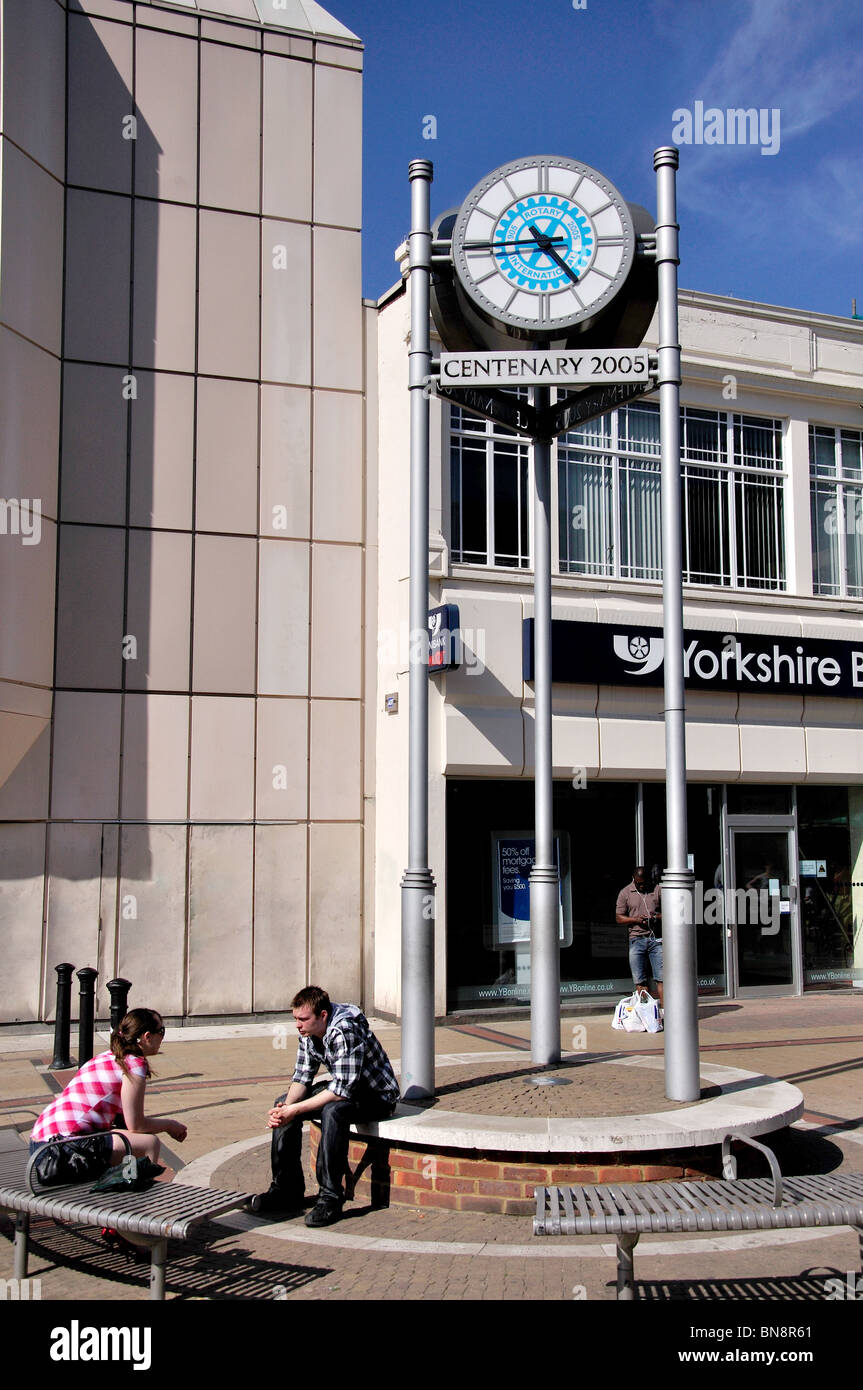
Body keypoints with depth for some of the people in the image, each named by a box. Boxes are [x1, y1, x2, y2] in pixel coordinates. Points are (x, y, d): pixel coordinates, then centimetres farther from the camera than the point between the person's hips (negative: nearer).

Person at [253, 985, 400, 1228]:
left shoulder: (345, 1031, -31)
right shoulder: (308, 1032, -4)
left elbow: (342, 1089, -33)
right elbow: (302, 1076, 0)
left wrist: (295, 1110, -33)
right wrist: (286, 1106, -20)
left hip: (378, 1094, -9)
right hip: (343, 1088, 9)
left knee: (333, 1111, -36)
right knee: (284, 1103, -6)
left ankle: (330, 1198, -26)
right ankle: (287, 1189, 0)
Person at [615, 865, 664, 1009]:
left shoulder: (657, 890, 7)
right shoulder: (625, 893, 7)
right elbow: (619, 918, 7)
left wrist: (657, 917, -10)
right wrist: (636, 919, -10)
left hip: (656, 939, 0)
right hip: (636, 940, 0)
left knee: (662, 977, -6)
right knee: (639, 980, 1)